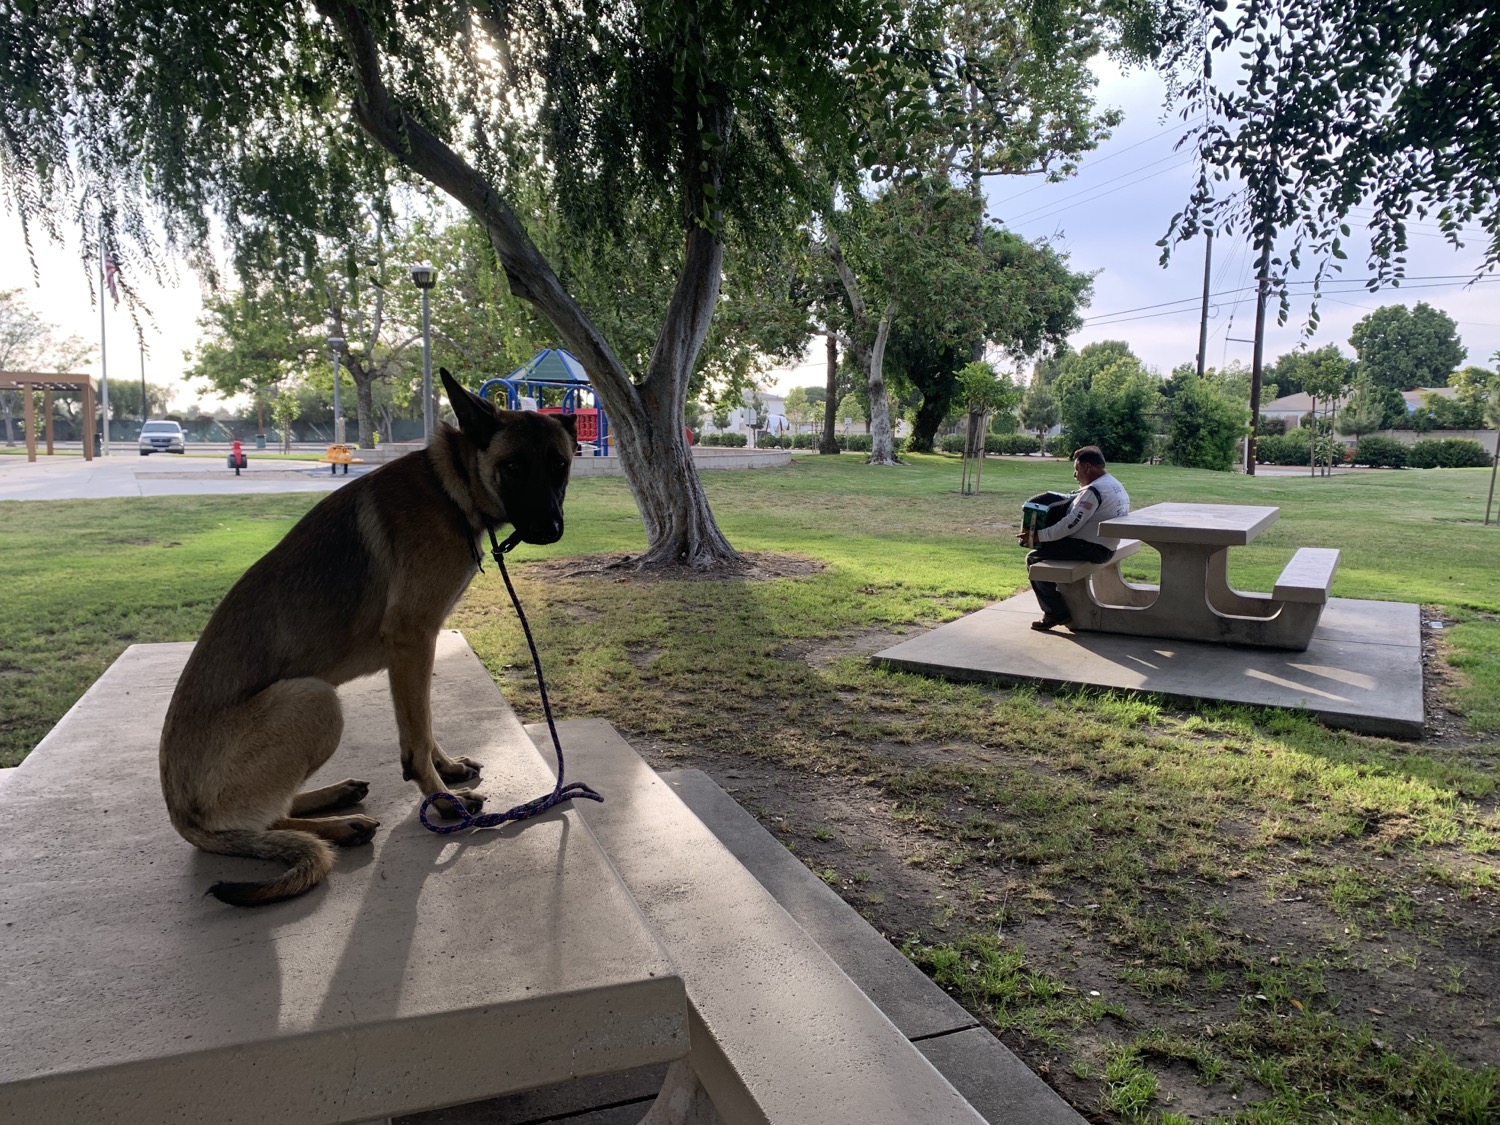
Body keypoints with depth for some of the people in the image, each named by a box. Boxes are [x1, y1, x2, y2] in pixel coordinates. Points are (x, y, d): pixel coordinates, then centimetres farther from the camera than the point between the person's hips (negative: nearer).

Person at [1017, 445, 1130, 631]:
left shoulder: (1094, 490, -19)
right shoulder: (1115, 485, 15)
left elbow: (1072, 524, -25)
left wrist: (1038, 536, -22)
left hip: (1090, 548, -11)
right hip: (1103, 547, 11)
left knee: (1034, 559, -8)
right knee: (1048, 549, 24)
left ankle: (1056, 612, -7)